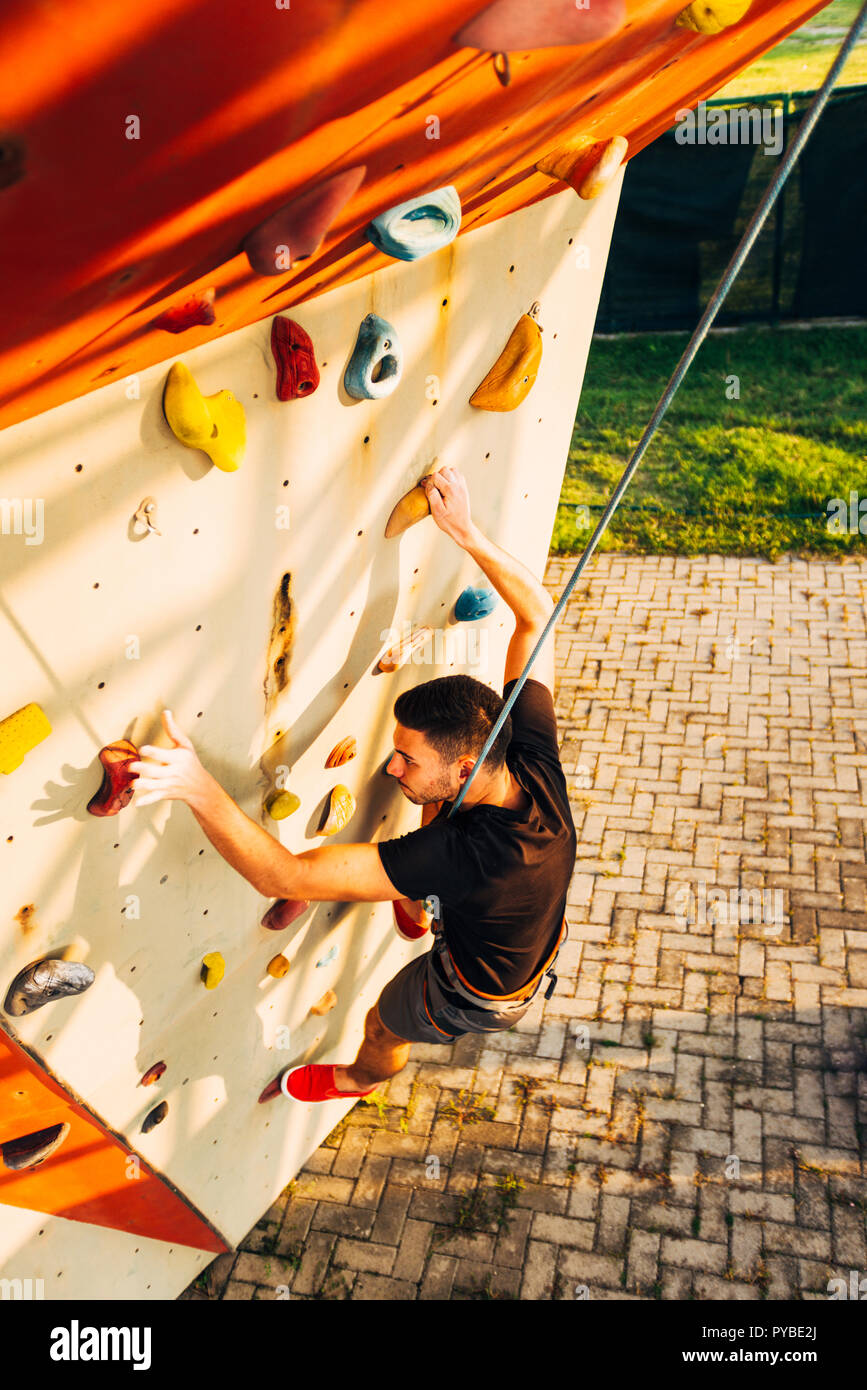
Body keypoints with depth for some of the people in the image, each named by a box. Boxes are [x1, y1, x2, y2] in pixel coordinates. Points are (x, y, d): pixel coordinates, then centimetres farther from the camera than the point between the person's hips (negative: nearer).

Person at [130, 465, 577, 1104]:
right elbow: (538, 611, -19)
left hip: (482, 996, -5)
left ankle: (356, 1079, 65)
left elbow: (283, 876, -50)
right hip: (541, 942, 5)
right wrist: (467, 531, -23)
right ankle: (421, 911, 48)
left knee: (384, 1027, 27)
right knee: (438, 807, 19)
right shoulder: (535, 762, -31)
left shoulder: (463, 854, -49)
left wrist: (200, 788, -55)